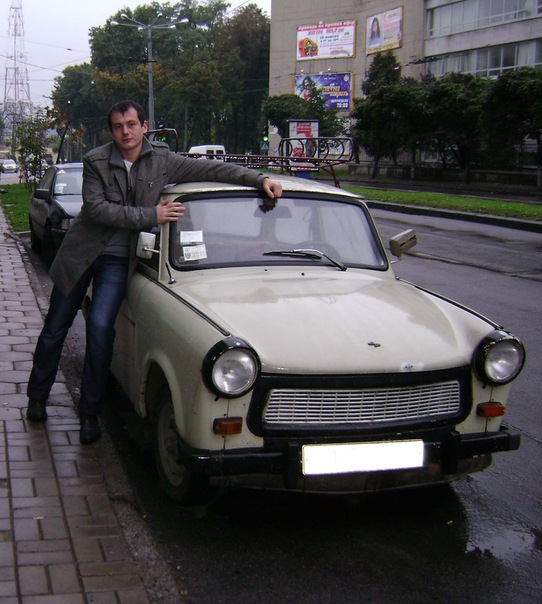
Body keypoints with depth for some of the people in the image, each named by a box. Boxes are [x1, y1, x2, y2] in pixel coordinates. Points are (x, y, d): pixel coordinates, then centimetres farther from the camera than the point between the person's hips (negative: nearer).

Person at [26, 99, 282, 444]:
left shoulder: (163, 160, -5)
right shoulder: (95, 162, -10)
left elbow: (212, 169, -4)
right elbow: (96, 208, -20)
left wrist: (259, 179, -13)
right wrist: (150, 215, -24)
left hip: (118, 260, 0)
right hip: (81, 254, 1)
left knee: (101, 327, -16)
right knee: (56, 327, 9)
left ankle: (90, 412, -4)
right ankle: (37, 396, 29)